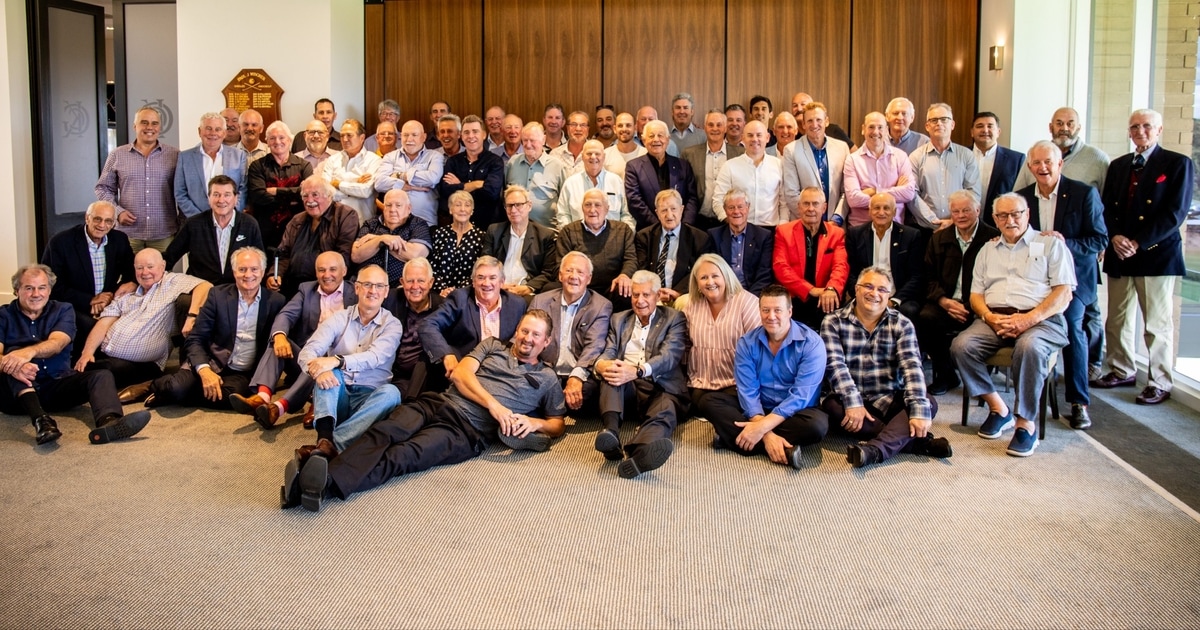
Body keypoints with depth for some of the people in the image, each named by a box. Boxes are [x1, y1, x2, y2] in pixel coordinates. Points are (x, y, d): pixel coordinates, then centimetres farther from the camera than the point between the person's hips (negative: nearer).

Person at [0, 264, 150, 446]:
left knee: (102, 375, -22)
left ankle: (108, 422, -57)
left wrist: (29, 351, -34)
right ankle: (41, 421, -49)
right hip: (16, 393, -1)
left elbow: (56, 343, -11)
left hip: (58, 385, 2)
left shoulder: (62, 310, 11)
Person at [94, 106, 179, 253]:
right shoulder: (117, 155, 9)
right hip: (128, 233, 1)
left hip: (164, 234, 0)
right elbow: (103, 188, 13)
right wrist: (117, 211, -2)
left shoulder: (174, 155, 7)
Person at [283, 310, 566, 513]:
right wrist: (493, 405, -8)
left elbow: (559, 424, 20)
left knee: (405, 455, -31)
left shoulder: (547, 378, 19)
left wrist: (535, 423, -4)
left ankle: (329, 484, -56)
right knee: (383, 432, -29)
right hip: (438, 403, 3)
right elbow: (461, 375, 8)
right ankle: (312, 478, -52)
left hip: (469, 430, -3)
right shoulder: (492, 345, 23)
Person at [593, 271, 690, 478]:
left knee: (663, 414, -36)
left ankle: (638, 453, -69)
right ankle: (610, 431, -53)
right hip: (624, 390, 3)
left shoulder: (674, 318, 10)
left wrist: (637, 371, -27)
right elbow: (608, 353, 10)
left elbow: (669, 356, -7)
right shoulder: (619, 320, 22)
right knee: (612, 369, -30)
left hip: (661, 388, -2)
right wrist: (602, 365, -19)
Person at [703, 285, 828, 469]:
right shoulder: (747, 343, -6)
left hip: (794, 412, -3)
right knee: (710, 401, -19)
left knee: (817, 424, -35)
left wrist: (762, 427, -30)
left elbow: (801, 395, -22)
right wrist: (767, 435, -28)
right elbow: (748, 392, -13)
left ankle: (732, 436, -29)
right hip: (756, 409, 3)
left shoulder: (811, 343, -15)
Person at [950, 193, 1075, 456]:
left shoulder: (1051, 244, 11)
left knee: (1029, 347, -38)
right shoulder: (988, 250, 24)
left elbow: (1064, 293, 0)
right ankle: (998, 408, -9)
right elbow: (976, 294, 16)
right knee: (961, 346, -26)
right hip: (993, 319, 4)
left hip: (1040, 320, -4)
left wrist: (1029, 319, -16)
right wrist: (990, 317, -7)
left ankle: (1026, 423, -25)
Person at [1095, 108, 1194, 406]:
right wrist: (1115, 237, -7)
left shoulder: (1177, 164, 0)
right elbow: (1106, 208, 12)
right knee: (1116, 319, 9)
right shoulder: (1118, 165, 15)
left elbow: (1176, 212, -8)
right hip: (1119, 255, 5)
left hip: (1156, 254, -5)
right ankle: (1121, 371, 24)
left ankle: (1160, 382, 9)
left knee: (1157, 323, 0)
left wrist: (1138, 243, -14)